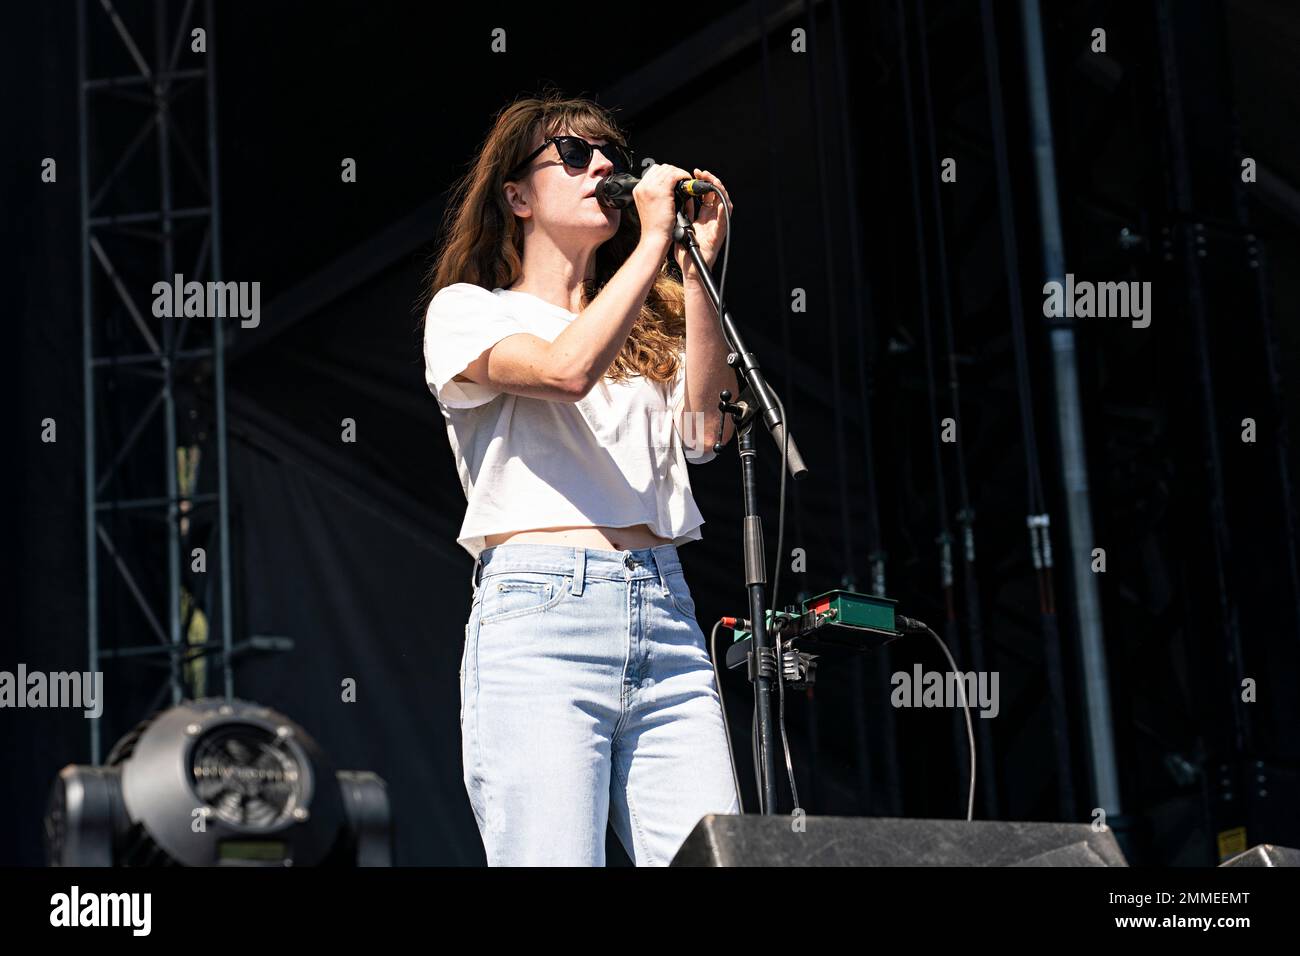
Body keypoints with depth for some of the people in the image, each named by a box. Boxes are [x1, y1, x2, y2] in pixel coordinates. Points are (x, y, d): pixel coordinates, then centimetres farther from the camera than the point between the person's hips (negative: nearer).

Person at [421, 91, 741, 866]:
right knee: (553, 860, -12)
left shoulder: (649, 328, 25)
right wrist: (655, 242, -4)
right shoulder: (467, 310, 9)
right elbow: (567, 367, -12)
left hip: (665, 615, 5)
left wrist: (695, 267, 4)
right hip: (541, 611, -5)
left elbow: (708, 427, 5)